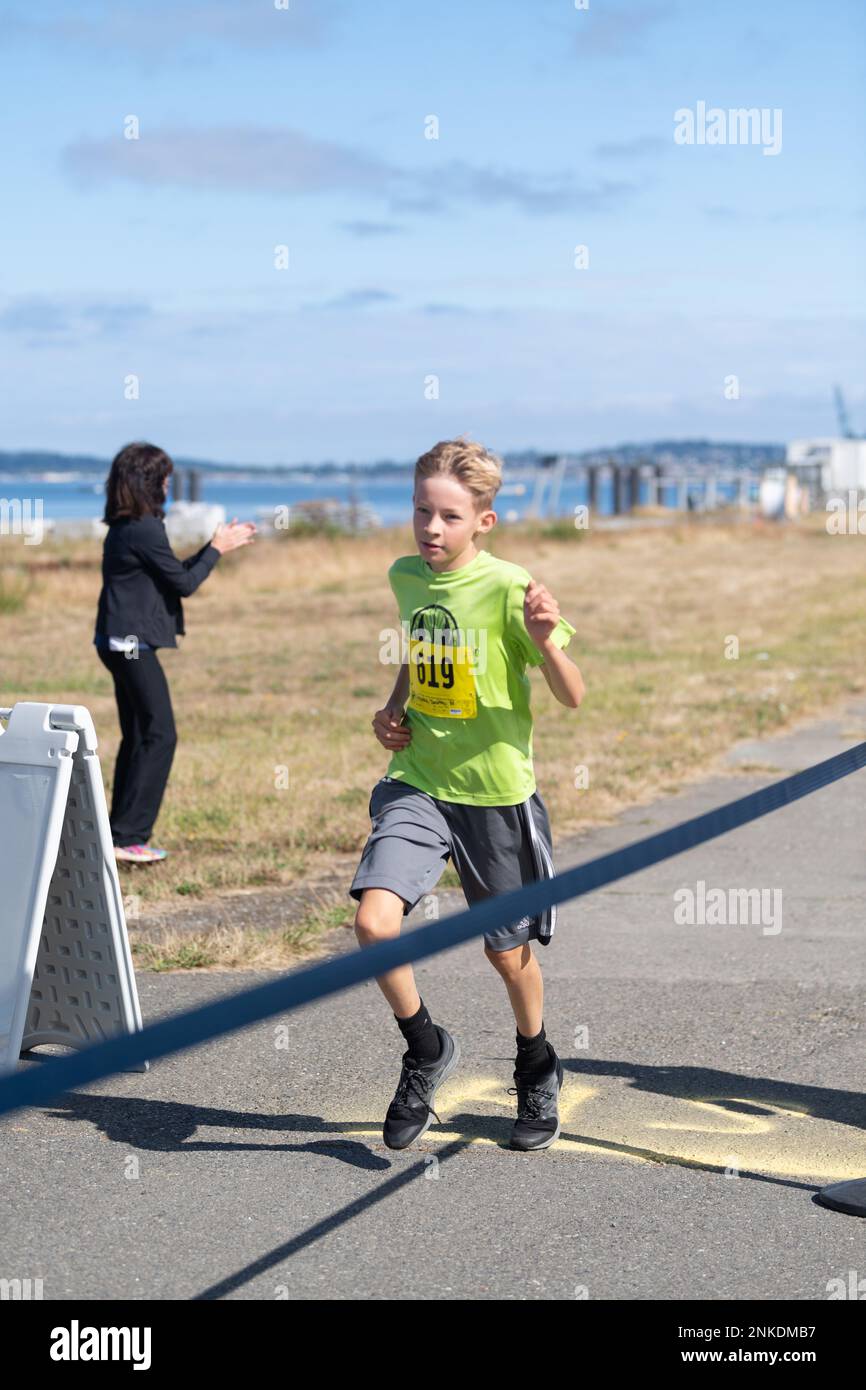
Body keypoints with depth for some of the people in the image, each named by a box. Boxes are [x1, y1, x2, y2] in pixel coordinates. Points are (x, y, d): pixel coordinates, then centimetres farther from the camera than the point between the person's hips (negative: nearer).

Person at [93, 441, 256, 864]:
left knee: (137, 737, 14)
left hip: (119, 642, 10)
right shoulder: (144, 529, -17)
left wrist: (215, 545, 17)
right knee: (159, 736, -6)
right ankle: (128, 836, -7)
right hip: (133, 642, -10)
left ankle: (121, 834, 17)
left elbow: (177, 574, 19)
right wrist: (217, 549, 2)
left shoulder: (124, 527, 13)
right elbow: (184, 582, -11)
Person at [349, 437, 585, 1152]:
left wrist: (545, 640, -33)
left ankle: (537, 1068, 41)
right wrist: (391, 710, 6)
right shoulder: (405, 576, 3)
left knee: (508, 952, 11)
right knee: (374, 922, -18)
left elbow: (573, 696, -15)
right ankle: (427, 1050, 7)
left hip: (495, 791, -3)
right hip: (416, 782, 4)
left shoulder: (508, 588, -14)